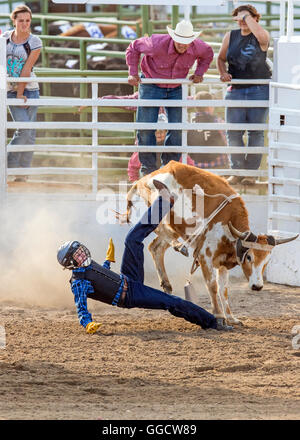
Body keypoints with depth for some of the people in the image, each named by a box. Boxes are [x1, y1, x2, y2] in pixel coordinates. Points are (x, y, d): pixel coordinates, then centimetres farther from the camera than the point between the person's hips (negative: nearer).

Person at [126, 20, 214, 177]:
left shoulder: (197, 47, -18)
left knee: (177, 128, -5)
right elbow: (133, 48, -10)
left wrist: (199, 73, -4)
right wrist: (133, 73, -13)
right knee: (146, 128, -7)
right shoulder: (157, 44, -29)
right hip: (151, 86, -3)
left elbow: (208, 54, 9)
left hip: (176, 89, 3)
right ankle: (148, 168, 4)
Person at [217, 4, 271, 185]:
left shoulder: (262, 37, -2)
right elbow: (221, 58, 19)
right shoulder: (231, 36, 10)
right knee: (233, 132, -4)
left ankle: (251, 172, 6)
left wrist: (247, 16, -15)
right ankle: (237, 171, 5)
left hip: (260, 89, -3)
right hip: (236, 89, 3)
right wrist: (223, 73, -1)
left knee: (256, 131, -1)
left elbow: (260, 34, -27)